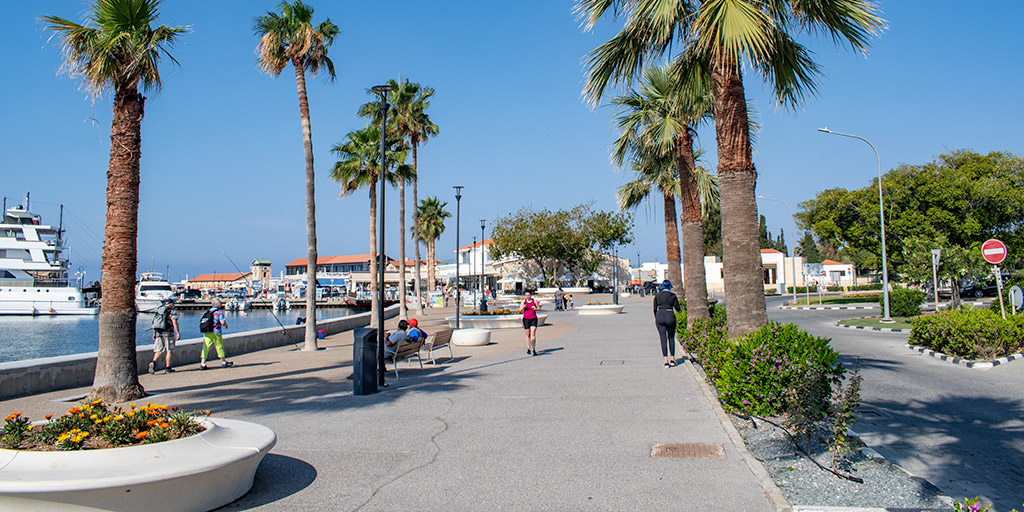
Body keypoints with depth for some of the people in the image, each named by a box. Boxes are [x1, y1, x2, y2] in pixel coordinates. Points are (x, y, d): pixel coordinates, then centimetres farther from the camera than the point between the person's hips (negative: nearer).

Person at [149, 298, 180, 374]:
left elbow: (154, 323, 15)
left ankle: (153, 362, -19)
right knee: (169, 351, 4)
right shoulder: (171, 312, -5)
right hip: (168, 333, -5)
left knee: (159, 350, 8)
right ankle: (167, 368, 6)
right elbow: (174, 322, -14)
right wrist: (178, 333, -14)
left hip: (158, 333, 5)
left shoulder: (158, 311, 15)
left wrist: (154, 334, 20)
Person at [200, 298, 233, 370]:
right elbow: (222, 322, -17)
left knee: (205, 347, 2)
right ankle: (224, 362, 20)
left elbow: (202, 322, 16)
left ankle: (202, 364, -5)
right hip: (216, 332, -5)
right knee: (220, 347, 8)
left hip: (207, 333, 5)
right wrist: (226, 325, 3)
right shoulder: (219, 312, -8)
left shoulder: (208, 311, 13)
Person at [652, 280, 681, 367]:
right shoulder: (673, 295, -1)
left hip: (660, 316, 1)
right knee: (671, 337, 16)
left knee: (663, 338, 0)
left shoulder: (657, 295, 3)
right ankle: (672, 358, 17)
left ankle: (666, 360, -7)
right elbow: (678, 308, -2)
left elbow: (655, 308, 6)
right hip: (670, 317, 0)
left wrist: (655, 318, 20)